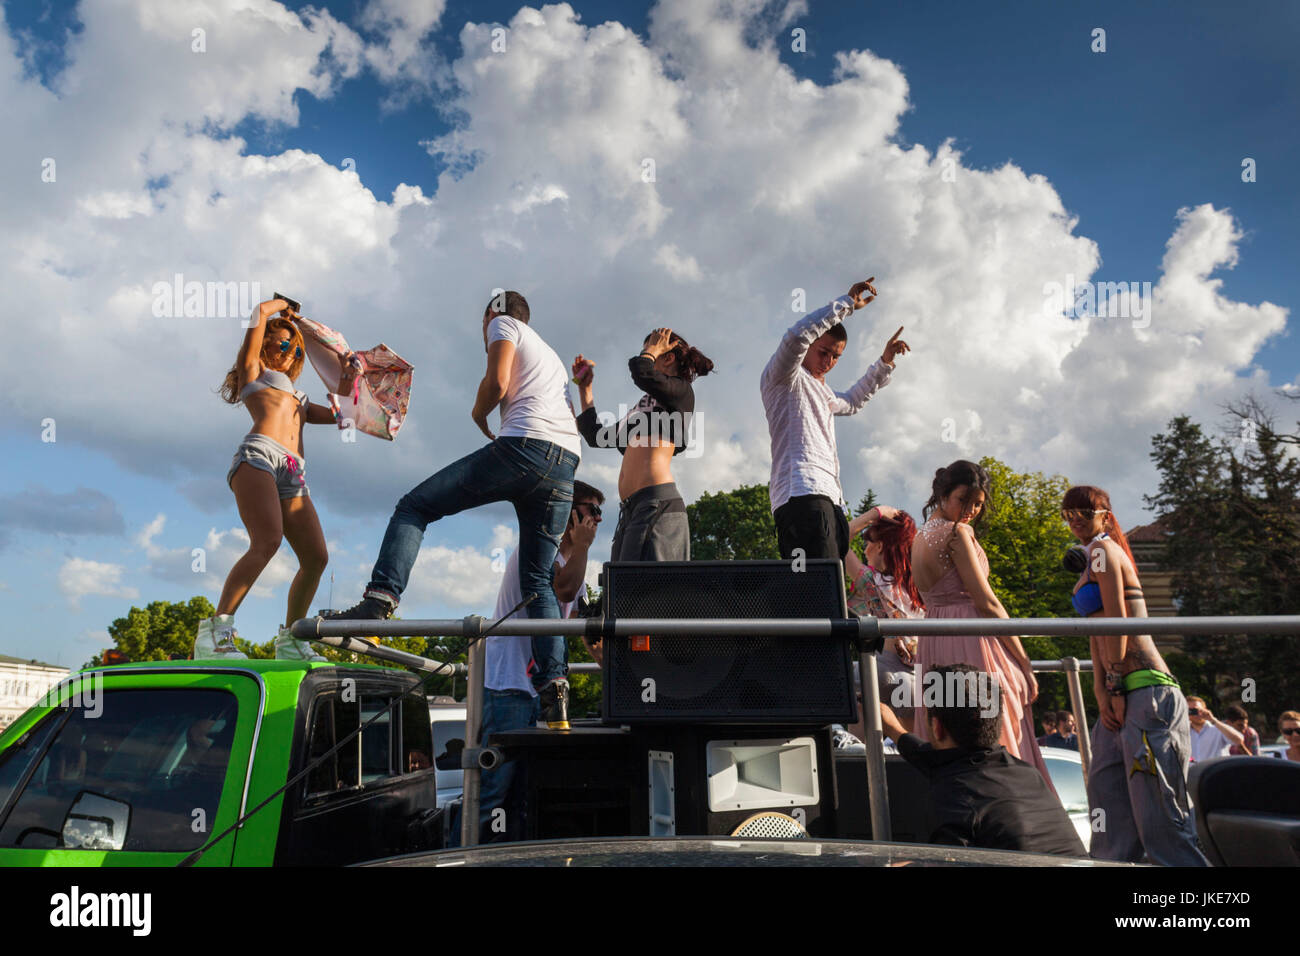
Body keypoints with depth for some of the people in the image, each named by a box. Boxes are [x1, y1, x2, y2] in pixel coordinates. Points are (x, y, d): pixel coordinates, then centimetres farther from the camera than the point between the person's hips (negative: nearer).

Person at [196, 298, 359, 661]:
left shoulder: (296, 396, 38)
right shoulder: (253, 370, 21)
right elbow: (259, 312, 13)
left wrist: (347, 383, 28)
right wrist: (282, 305, 32)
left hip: (293, 475, 7)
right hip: (258, 455, -7)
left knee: (316, 556, -8)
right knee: (268, 541, -29)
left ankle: (290, 641, 4)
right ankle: (214, 631, -28)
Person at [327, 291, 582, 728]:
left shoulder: (504, 324, 15)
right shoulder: (550, 354, 38)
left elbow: (496, 383, -1)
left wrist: (478, 415, 14)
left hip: (523, 446, -7)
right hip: (566, 466, 7)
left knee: (414, 506, 0)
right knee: (537, 581, 8)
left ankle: (379, 602, -18)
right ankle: (555, 689, -4)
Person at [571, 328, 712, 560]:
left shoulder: (682, 391, 8)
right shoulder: (640, 410, 31)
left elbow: (642, 375, -12)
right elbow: (596, 436, 35)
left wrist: (652, 350, 11)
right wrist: (584, 387, 36)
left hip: (657, 503, -8)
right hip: (631, 509, 8)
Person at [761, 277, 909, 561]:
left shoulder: (821, 392, 35)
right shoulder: (784, 377, 7)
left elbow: (851, 402, 55)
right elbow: (798, 335, -13)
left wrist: (884, 362, 47)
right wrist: (847, 303, -4)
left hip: (829, 500, 10)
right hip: (803, 495, -9)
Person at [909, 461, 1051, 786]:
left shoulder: (921, 536, 17)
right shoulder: (957, 533, -10)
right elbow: (986, 603, -12)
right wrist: (1024, 664, -8)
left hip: (933, 647, 9)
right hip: (970, 642, -9)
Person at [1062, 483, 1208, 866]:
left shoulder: (1103, 549, -5)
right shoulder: (1088, 562, 21)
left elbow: (1117, 621, -12)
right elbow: (1095, 630, 15)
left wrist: (1114, 687, -11)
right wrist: (1101, 691, 4)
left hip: (1146, 691, -10)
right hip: (1125, 692, 10)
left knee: (1159, 815, -8)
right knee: (1106, 795, 9)